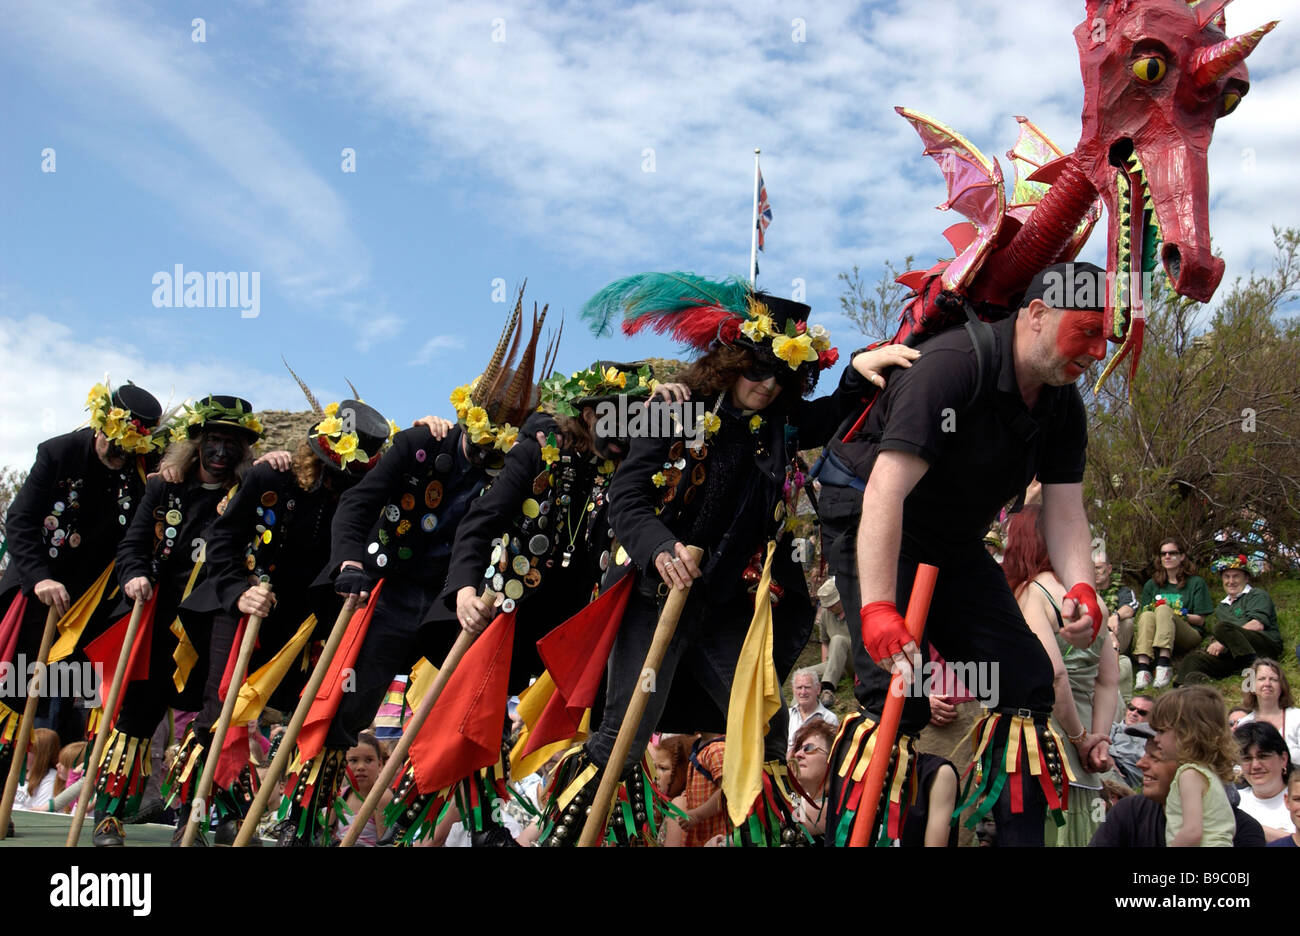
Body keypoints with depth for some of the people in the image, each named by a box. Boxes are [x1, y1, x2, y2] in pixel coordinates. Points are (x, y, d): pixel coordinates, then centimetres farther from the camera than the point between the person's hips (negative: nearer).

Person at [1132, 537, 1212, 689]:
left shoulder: (1196, 583, 12)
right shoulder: (1151, 584, 20)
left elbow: (1200, 620, 6)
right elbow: (1143, 614, 15)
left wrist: (1182, 615, -11)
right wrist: (1151, 611, -7)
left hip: (1190, 635, -2)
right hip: (1154, 637, 2)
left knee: (1164, 609, -31)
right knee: (1147, 615, -31)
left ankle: (1164, 665, -51)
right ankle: (1143, 668, -52)